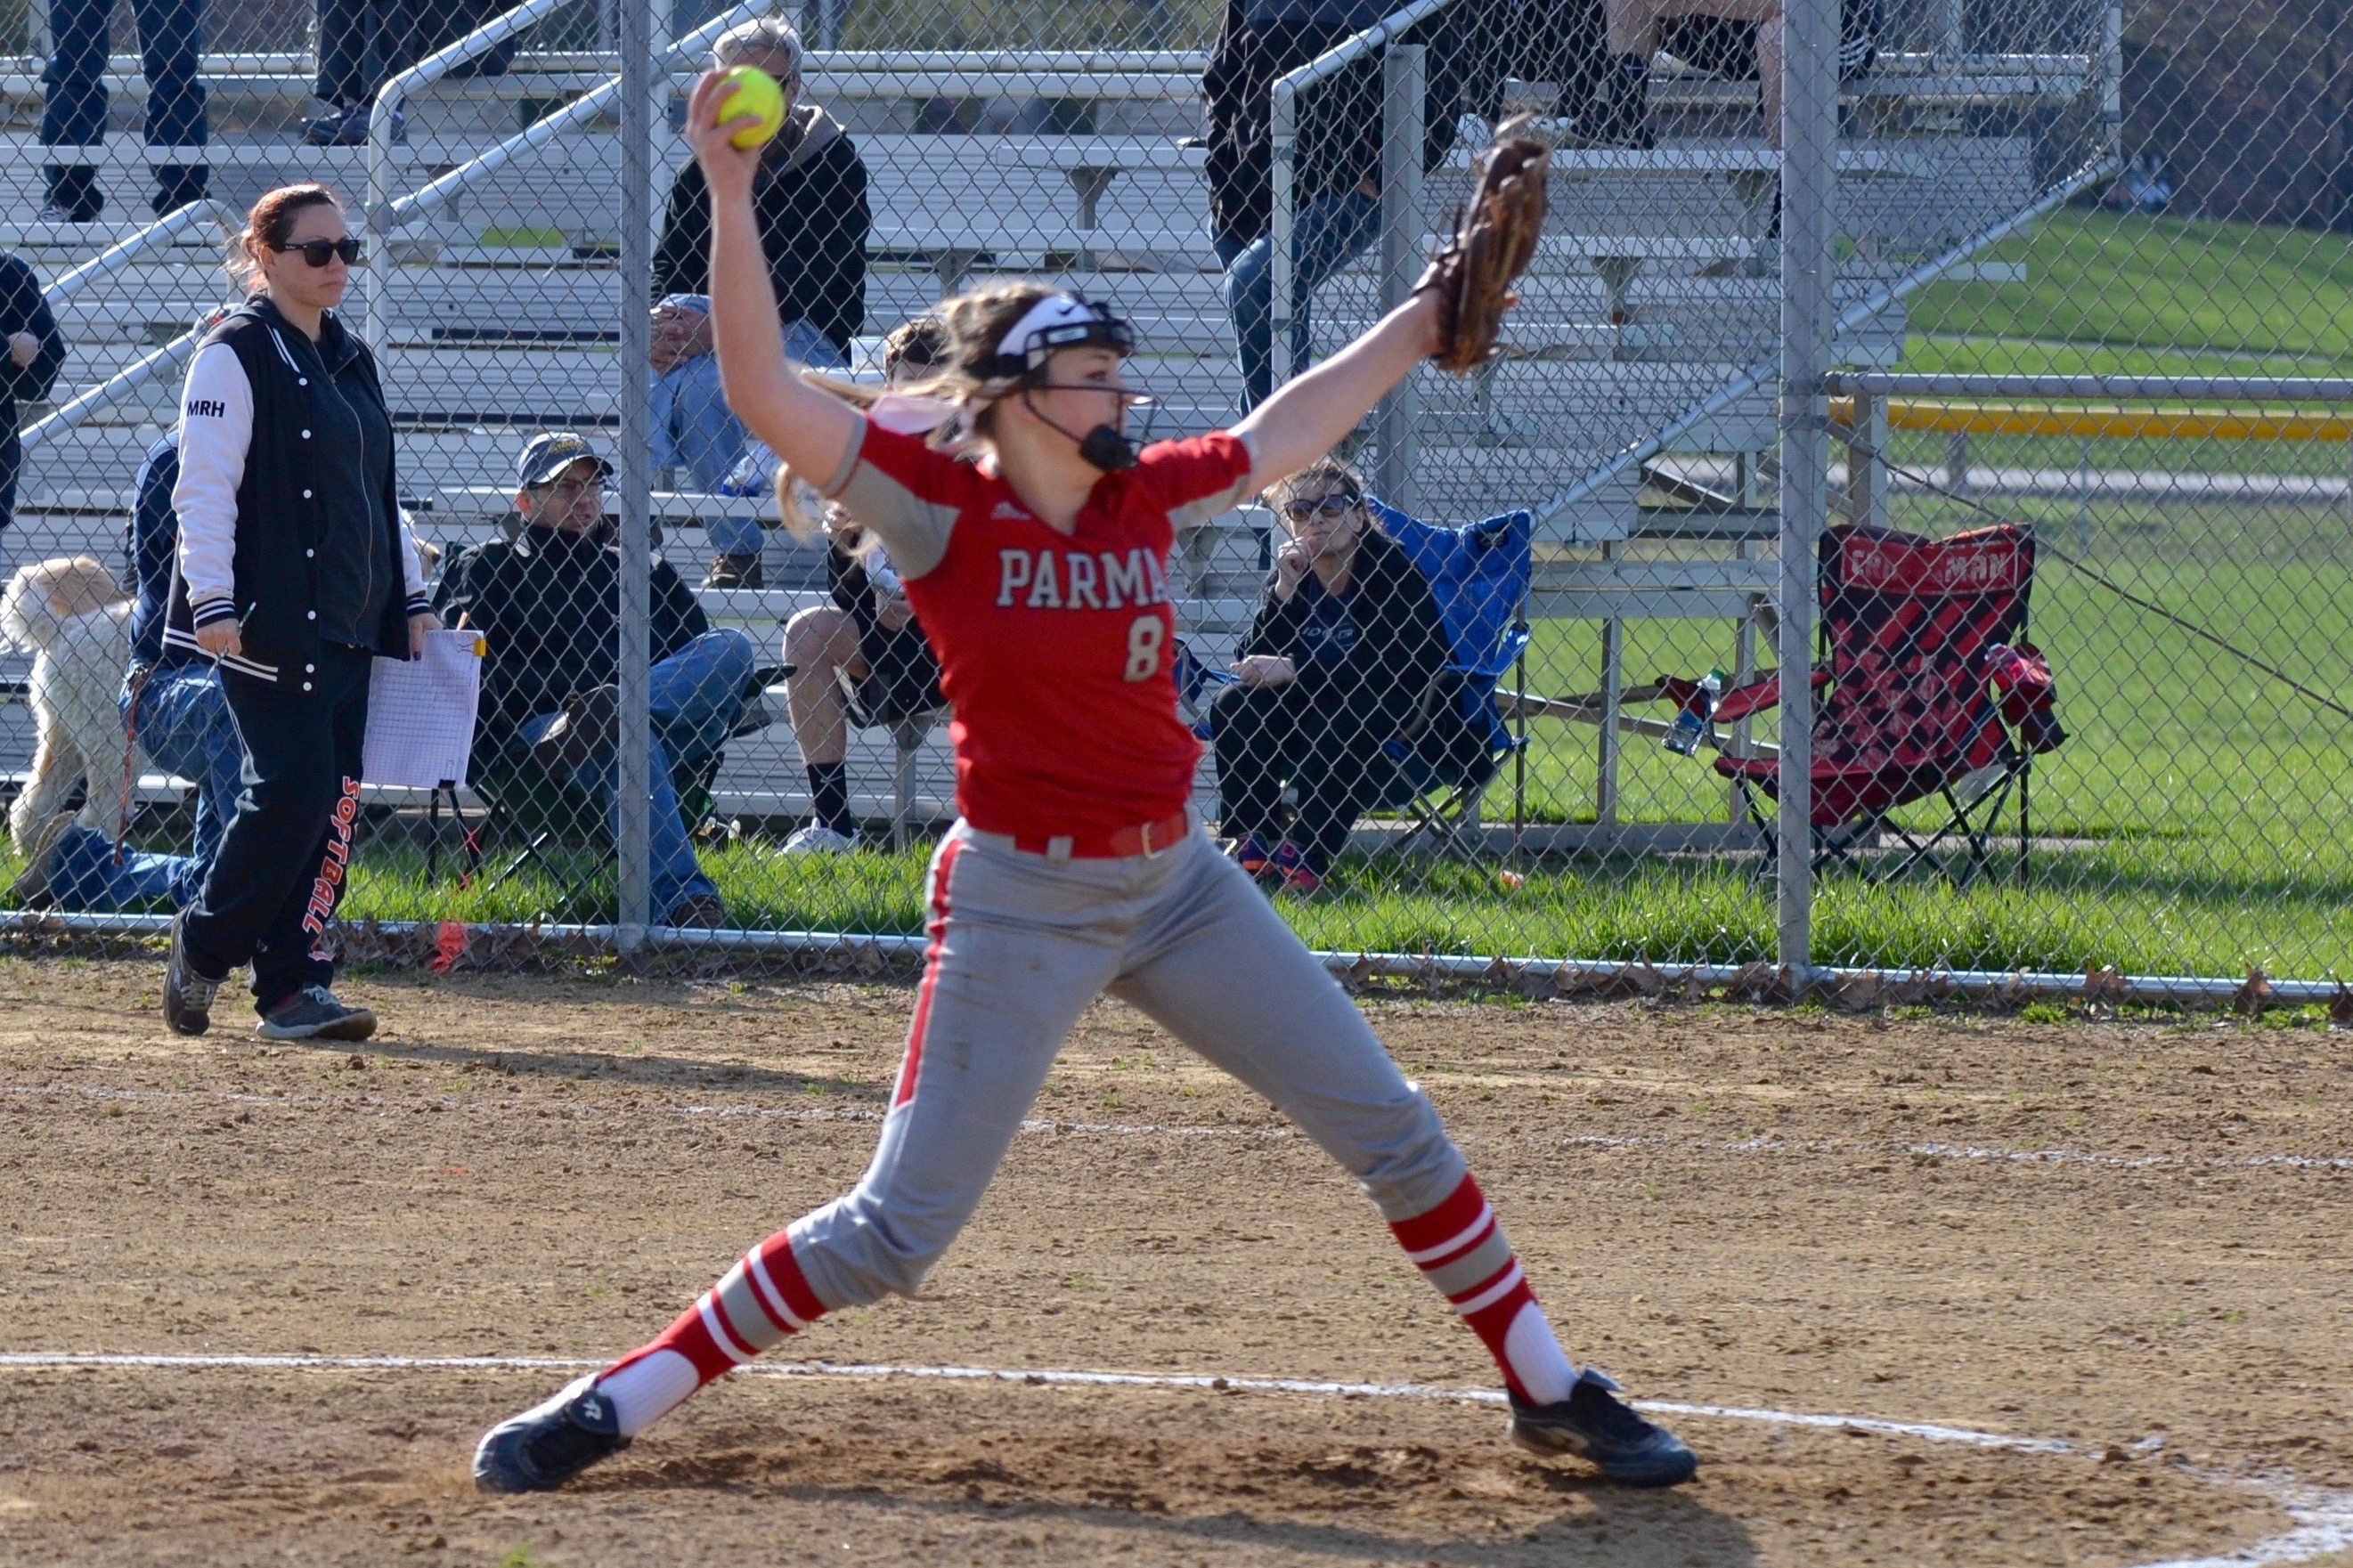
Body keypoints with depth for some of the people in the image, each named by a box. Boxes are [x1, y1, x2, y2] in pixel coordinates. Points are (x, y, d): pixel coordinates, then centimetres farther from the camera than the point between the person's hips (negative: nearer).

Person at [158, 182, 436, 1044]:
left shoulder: (350, 360, 18)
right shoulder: (236, 355, -6)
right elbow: (206, 487, -12)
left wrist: (411, 598, 20)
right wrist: (213, 601, -20)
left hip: (349, 619, 8)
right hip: (271, 621, -8)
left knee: (334, 802, 1)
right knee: (294, 791, -13)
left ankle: (295, 984, 2)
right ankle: (203, 947, 5)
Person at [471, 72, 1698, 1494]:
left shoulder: (1145, 499, 4)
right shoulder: (942, 507, -11)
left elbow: (1281, 437, 23)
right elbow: (767, 393, -22)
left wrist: (1420, 326, 25)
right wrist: (731, 197, -31)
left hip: (1179, 883, 6)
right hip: (1022, 901, -6)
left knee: (1396, 1134, 9)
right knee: (899, 1229, -6)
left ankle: (1550, 1389, 26)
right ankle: (613, 1408, 5)